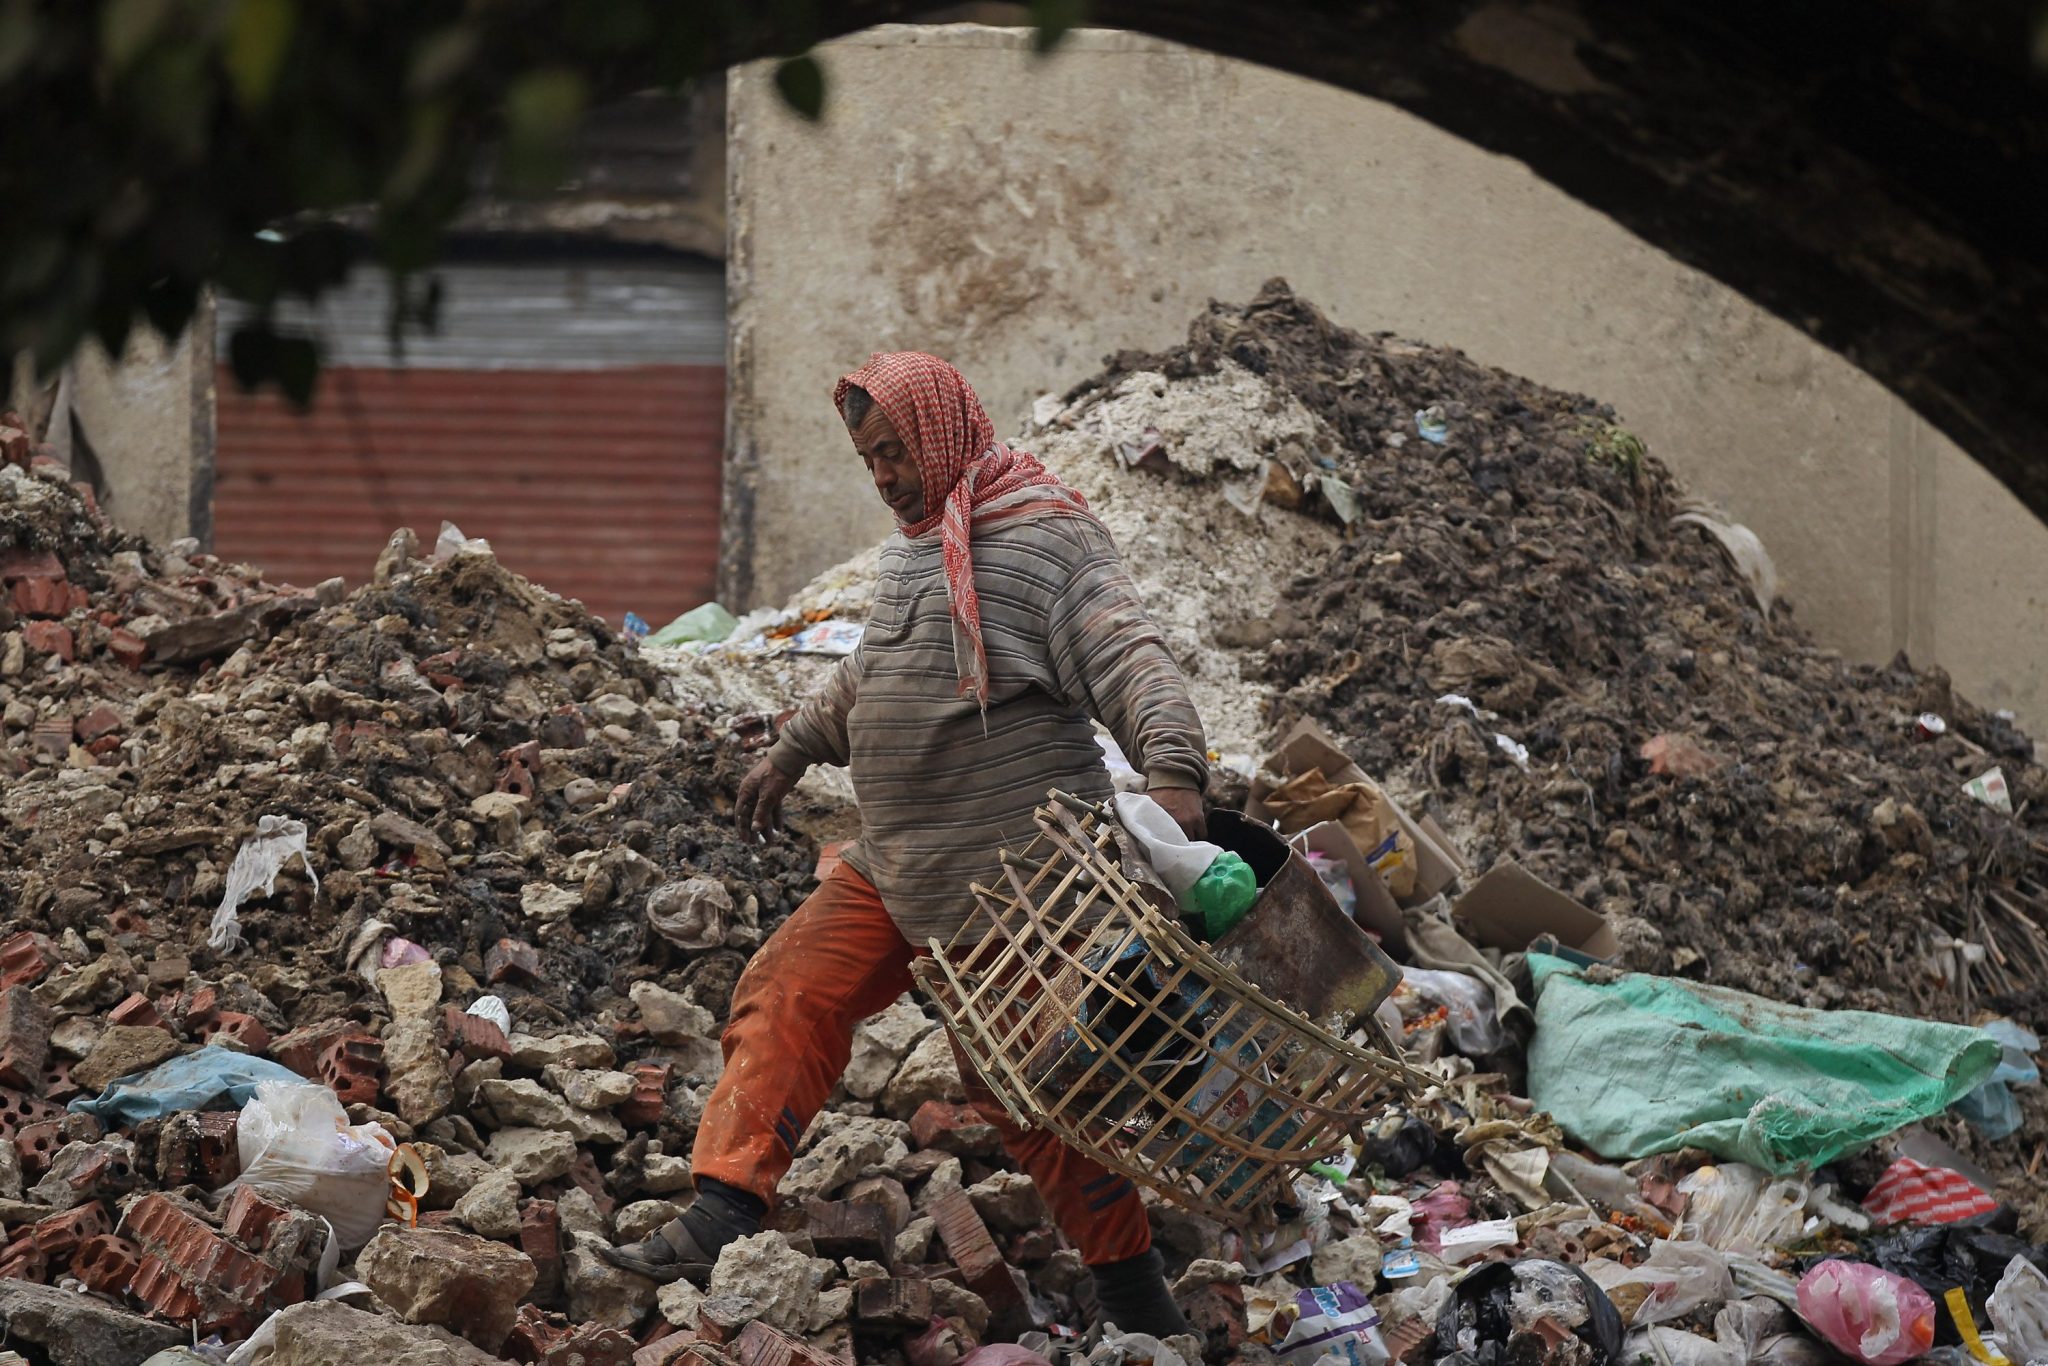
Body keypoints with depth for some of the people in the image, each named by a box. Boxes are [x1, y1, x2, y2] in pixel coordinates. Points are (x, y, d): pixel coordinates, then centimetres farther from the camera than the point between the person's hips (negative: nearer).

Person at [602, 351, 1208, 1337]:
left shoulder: (1047, 538, -13)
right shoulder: (916, 545, 15)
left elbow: (1129, 658, -25)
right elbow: (869, 677, 32)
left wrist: (1171, 769, -41)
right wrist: (794, 752, 36)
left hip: (1005, 876, -9)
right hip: (895, 868, 9)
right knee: (786, 998, -1)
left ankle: (1138, 1301, 8)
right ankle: (722, 1214, -2)